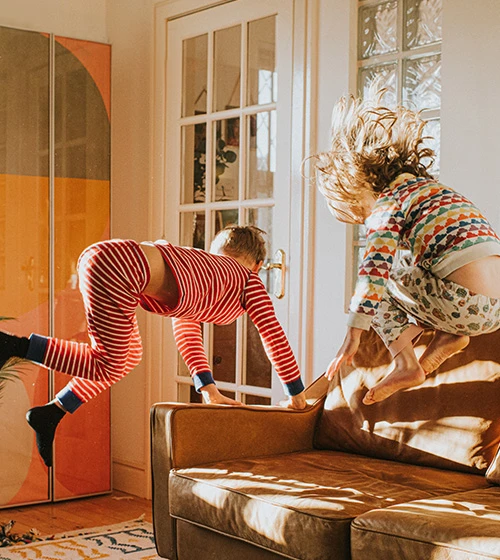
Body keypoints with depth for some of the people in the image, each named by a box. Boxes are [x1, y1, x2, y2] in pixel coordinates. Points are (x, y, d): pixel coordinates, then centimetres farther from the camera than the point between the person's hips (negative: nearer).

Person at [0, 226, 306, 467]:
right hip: (120, 266, -9)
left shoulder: (201, 271, 34)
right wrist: (296, 394, 26)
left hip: (101, 260, 9)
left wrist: (209, 389, 36)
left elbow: (187, 332, 38)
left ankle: (50, 414, 21)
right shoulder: (250, 280, 16)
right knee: (107, 366, -1)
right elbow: (275, 337, 17)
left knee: (128, 355, 21)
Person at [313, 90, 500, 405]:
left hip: (467, 303, -9)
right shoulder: (428, 187, 26)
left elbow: (374, 272, -11)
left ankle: (406, 365, 0)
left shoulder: (386, 203, -1)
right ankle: (447, 335, 10)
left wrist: (352, 338, -8)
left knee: (382, 270, 9)